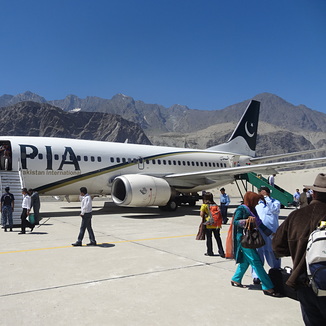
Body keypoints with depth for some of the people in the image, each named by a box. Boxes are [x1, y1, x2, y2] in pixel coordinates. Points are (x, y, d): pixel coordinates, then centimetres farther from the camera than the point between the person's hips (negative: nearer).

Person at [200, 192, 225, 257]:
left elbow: (201, 214, -14)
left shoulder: (204, 205, -7)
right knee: (218, 238, 11)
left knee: (209, 238, 9)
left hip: (208, 225, -4)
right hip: (216, 224, 4)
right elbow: (219, 213, 4)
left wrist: (203, 218, 6)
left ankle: (210, 252, 16)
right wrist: (220, 223, 12)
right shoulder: (215, 205, 6)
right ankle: (221, 252, 11)